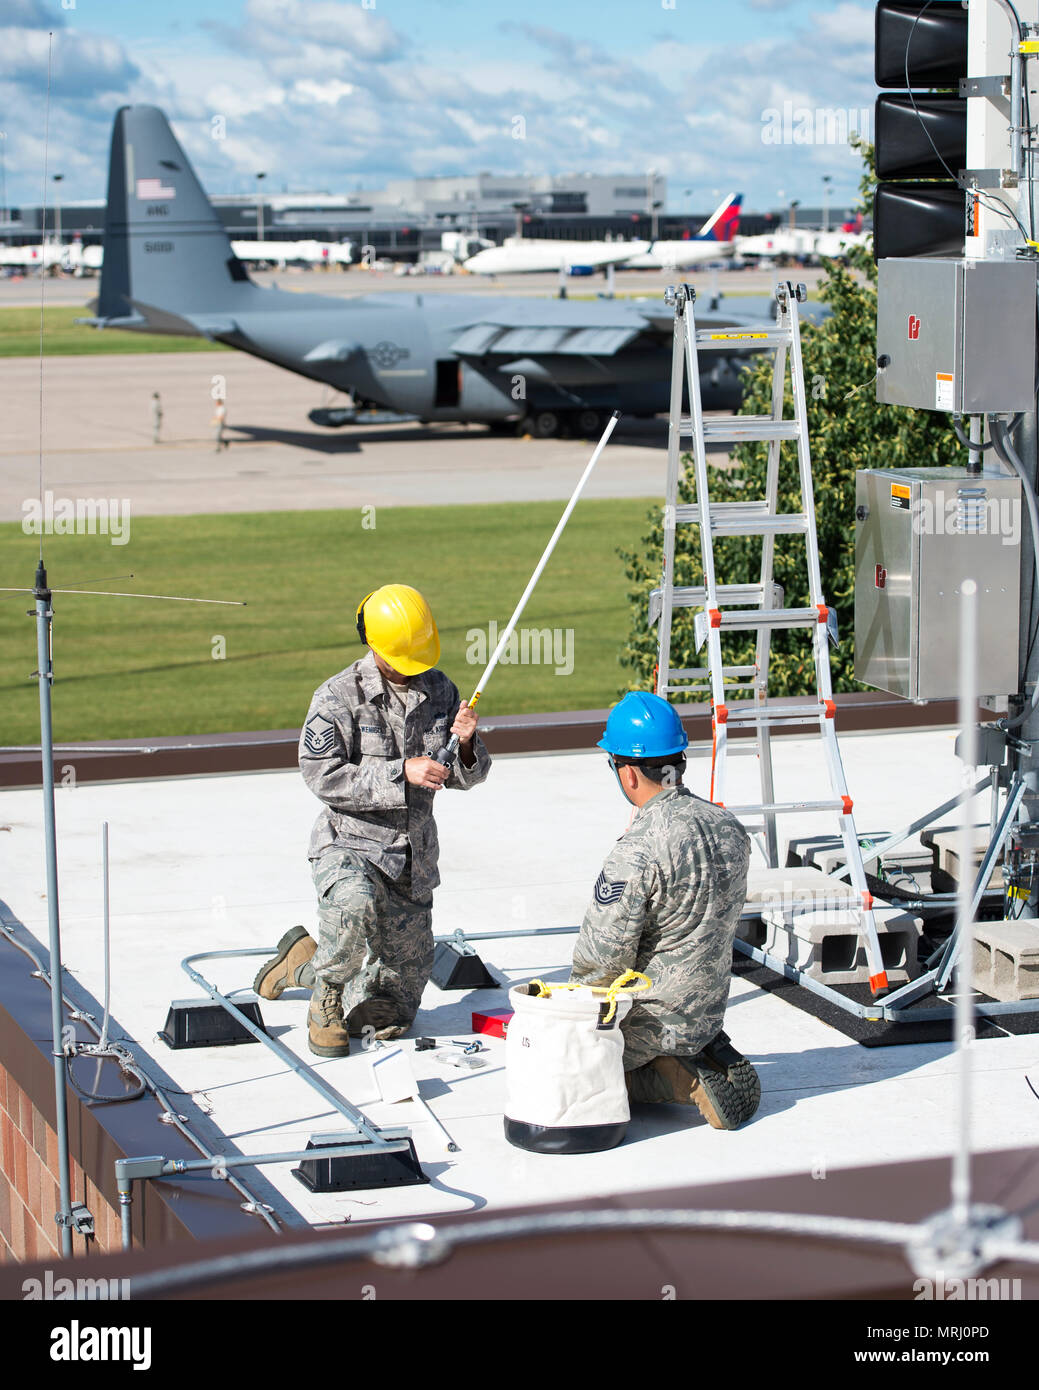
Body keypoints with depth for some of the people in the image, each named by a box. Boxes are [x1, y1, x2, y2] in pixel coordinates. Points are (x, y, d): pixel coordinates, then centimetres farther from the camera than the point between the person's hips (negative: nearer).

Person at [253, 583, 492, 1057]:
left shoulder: (440, 690, 4)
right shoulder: (337, 696, -10)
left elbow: (464, 778, 10)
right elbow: (322, 775, -19)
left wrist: (466, 744, -13)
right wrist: (401, 772, -25)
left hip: (413, 857, 5)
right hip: (350, 844, -5)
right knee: (353, 906, -43)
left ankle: (304, 961, 35)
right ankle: (326, 1000, -11)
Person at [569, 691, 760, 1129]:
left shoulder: (638, 850, -26)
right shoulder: (729, 827, -1)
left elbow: (603, 958, -22)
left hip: (651, 1021, -8)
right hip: (709, 1008, 8)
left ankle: (680, 1079, -5)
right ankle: (705, 1055, 7)